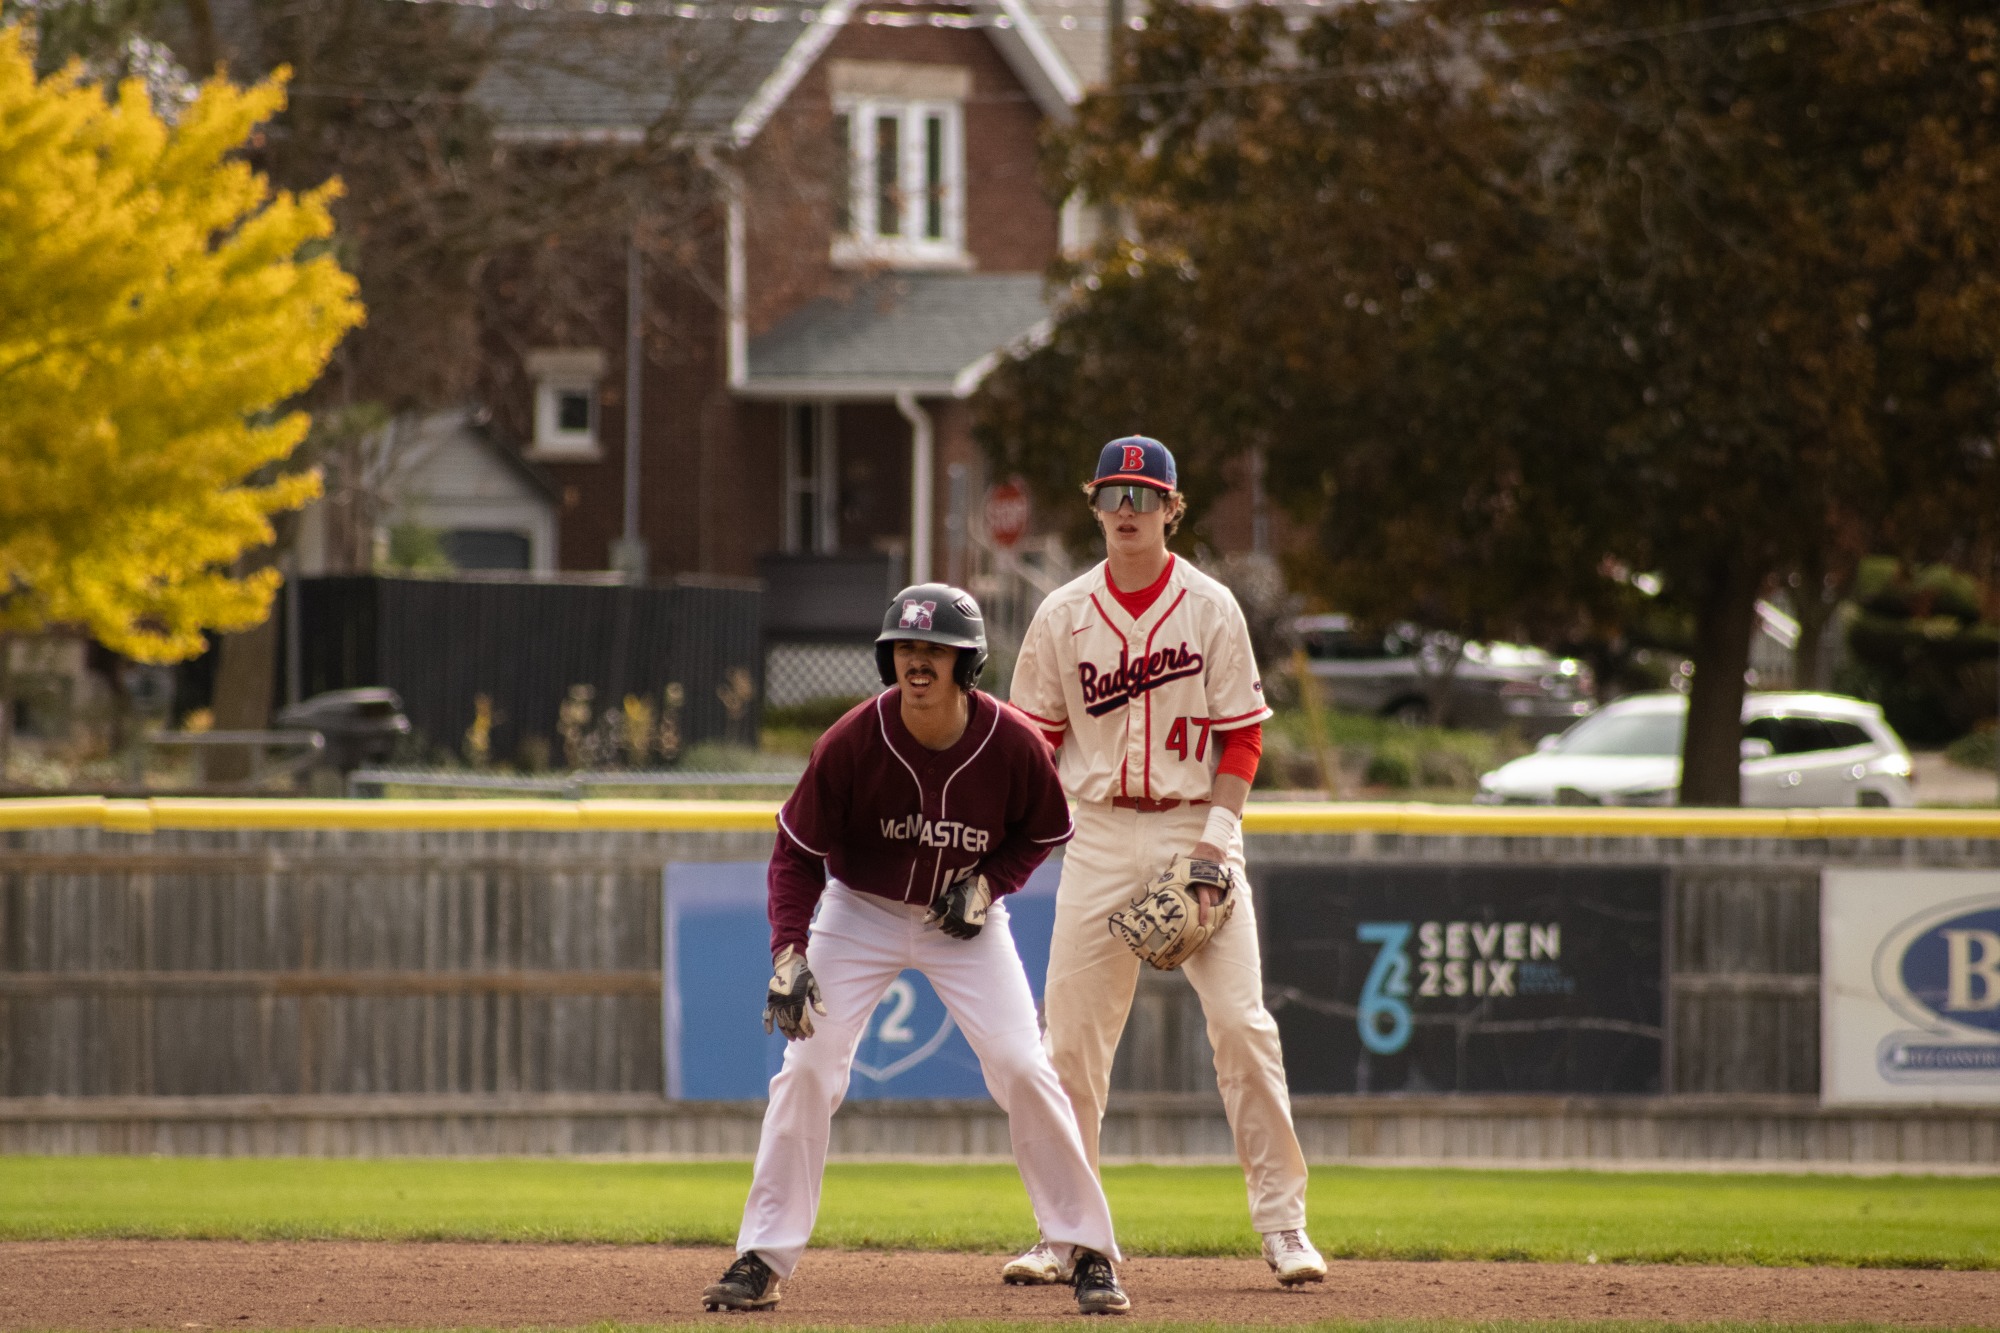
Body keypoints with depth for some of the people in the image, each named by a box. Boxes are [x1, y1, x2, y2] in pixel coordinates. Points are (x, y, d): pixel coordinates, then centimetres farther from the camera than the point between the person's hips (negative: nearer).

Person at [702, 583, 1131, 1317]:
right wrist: (788, 956, -26)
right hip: (861, 912, 0)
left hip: (964, 921, 0)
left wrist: (989, 883, -18)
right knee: (808, 1067, -12)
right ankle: (762, 1261, -3)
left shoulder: (1013, 745, -21)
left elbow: (1040, 832, 0)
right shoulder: (851, 742, -24)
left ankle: (1088, 1252, 3)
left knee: (1024, 1069, -10)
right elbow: (797, 854, -14)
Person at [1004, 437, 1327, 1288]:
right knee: (1071, 1031, -1)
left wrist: (1217, 837, -11)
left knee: (1241, 1022, -10)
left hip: (1195, 827, -2)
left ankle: (1282, 1222, -5)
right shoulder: (1064, 615, 5)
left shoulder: (1210, 609, 0)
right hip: (1100, 833, 2)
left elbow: (1241, 734, 0)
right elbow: (1034, 737, 10)